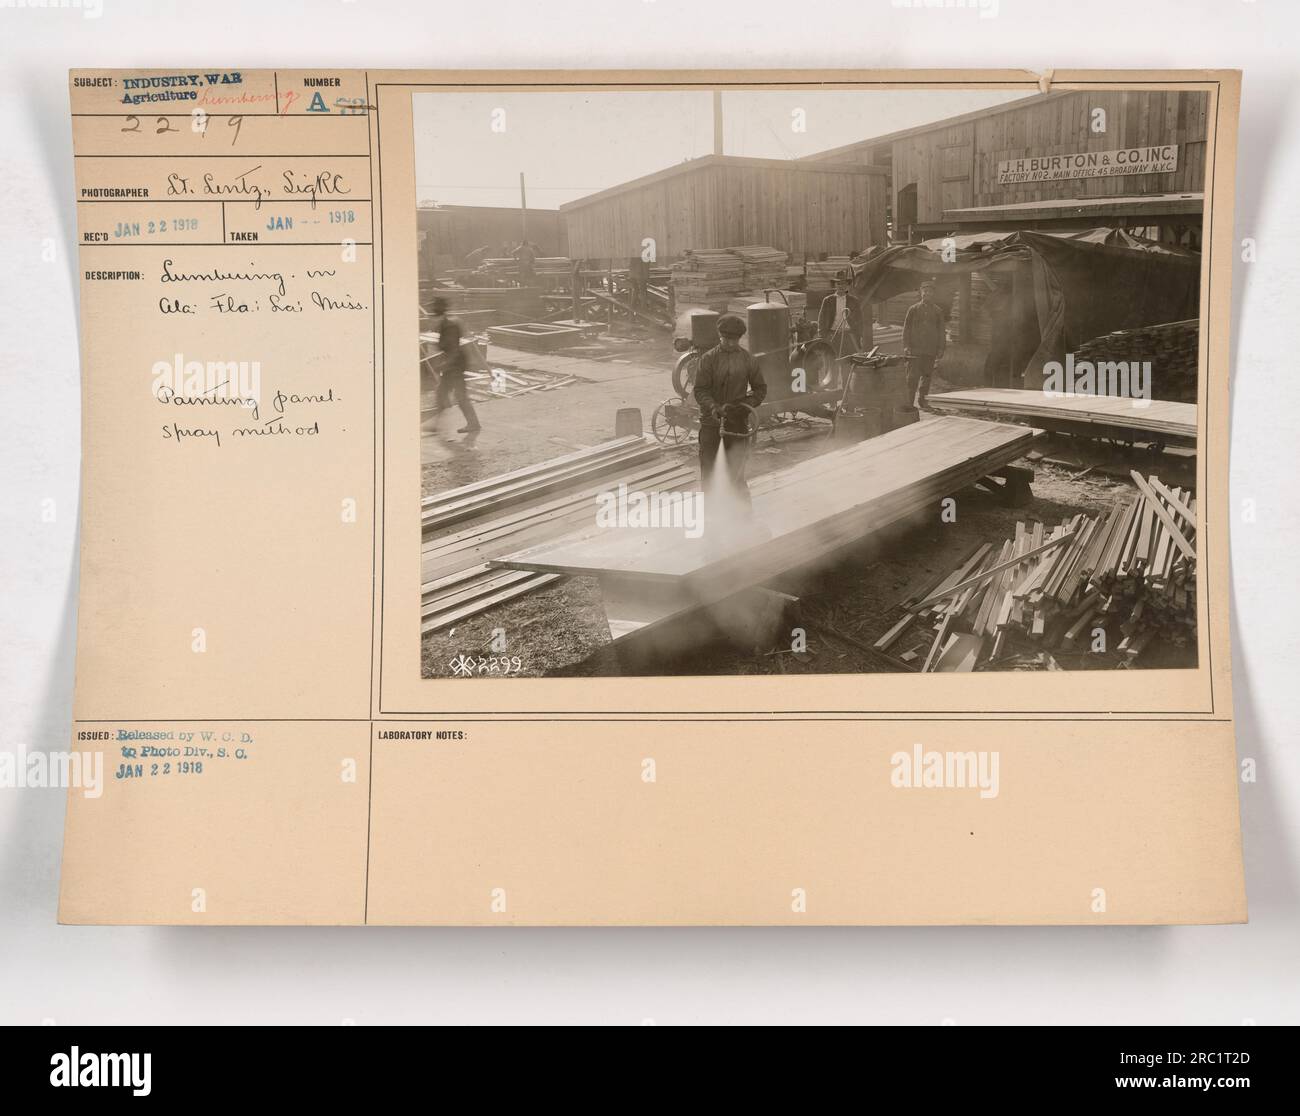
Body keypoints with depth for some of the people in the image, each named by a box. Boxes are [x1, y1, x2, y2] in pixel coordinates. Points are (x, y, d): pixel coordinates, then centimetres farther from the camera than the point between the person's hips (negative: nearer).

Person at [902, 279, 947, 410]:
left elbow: (941, 331, 11)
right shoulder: (913, 309, 6)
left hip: (931, 350, 2)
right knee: (913, 376, -6)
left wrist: (941, 349, 6)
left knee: (927, 375, 6)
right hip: (915, 349, -2)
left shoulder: (938, 311, 10)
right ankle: (910, 403, -4)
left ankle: (922, 401, 15)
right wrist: (906, 346, -5)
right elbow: (906, 328, 4)